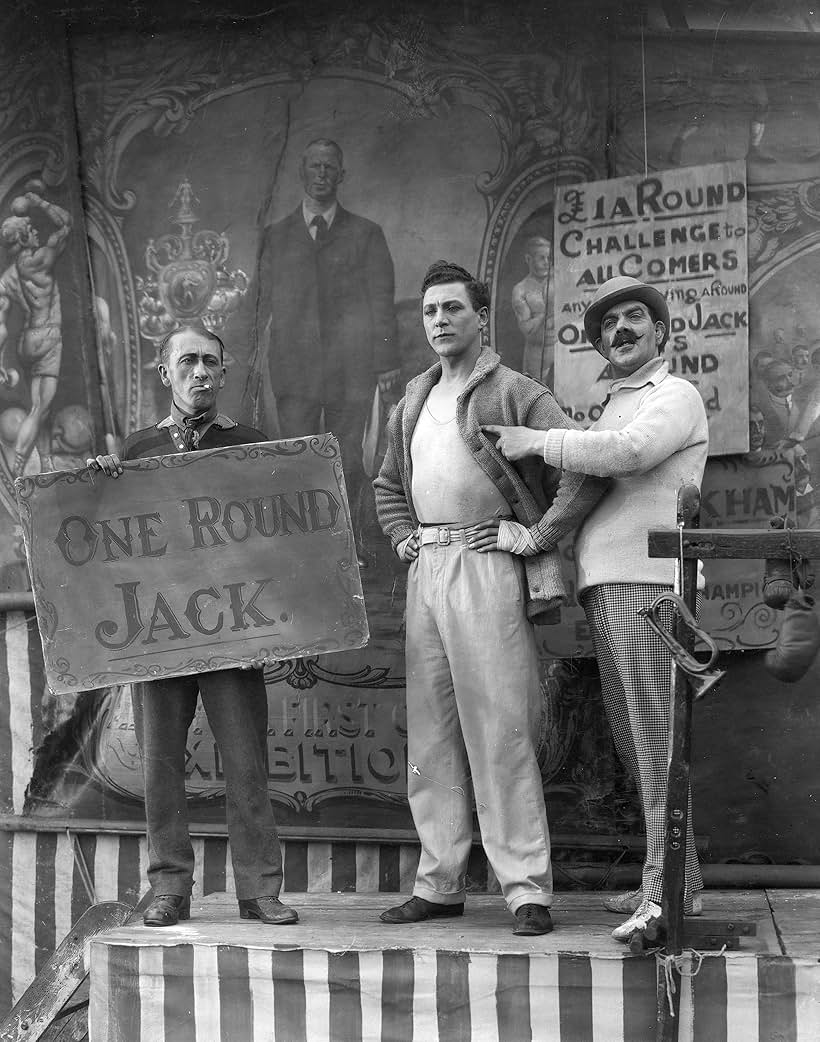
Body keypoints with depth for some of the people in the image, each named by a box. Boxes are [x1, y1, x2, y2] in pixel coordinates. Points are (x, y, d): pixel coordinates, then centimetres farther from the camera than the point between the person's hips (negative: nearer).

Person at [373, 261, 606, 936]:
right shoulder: (413, 404, 19)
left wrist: (539, 534, -14)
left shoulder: (514, 393, -3)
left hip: (487, 566, -7)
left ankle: (528, 889, -4)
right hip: (426, 572, 7)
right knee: (430, 734, 8)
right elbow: (388, 485, 34)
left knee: (499, 730, -9)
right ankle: (440, 884, 16)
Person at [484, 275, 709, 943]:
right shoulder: (611, 409, 26)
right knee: (630, 739, 9)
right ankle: (682, 879, 15)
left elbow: (629, 453, -19)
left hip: (647, 581, -9)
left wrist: (536, 442, -11)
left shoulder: (676, 397, -1)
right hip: (603, 585, 9)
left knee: (655, 737, -11)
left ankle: (666, 892, -12)